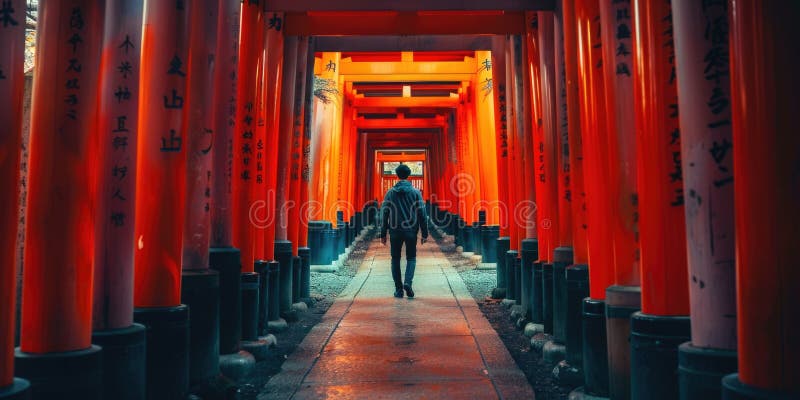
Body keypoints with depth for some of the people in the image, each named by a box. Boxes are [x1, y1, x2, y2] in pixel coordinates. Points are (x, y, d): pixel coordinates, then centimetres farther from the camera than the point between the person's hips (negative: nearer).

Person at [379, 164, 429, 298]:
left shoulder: (390, 193, 1)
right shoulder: (416, 192, 0)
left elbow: (384, 214, 0)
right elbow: (422, 214, -2)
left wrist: (383, 233, 4)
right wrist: (424, 233, 3)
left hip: (395, 232, 0)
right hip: (411, 231, 0)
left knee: (395, 259, 12)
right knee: (411, 258, 13)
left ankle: (398, 289, 10)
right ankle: (408, 282, -10)